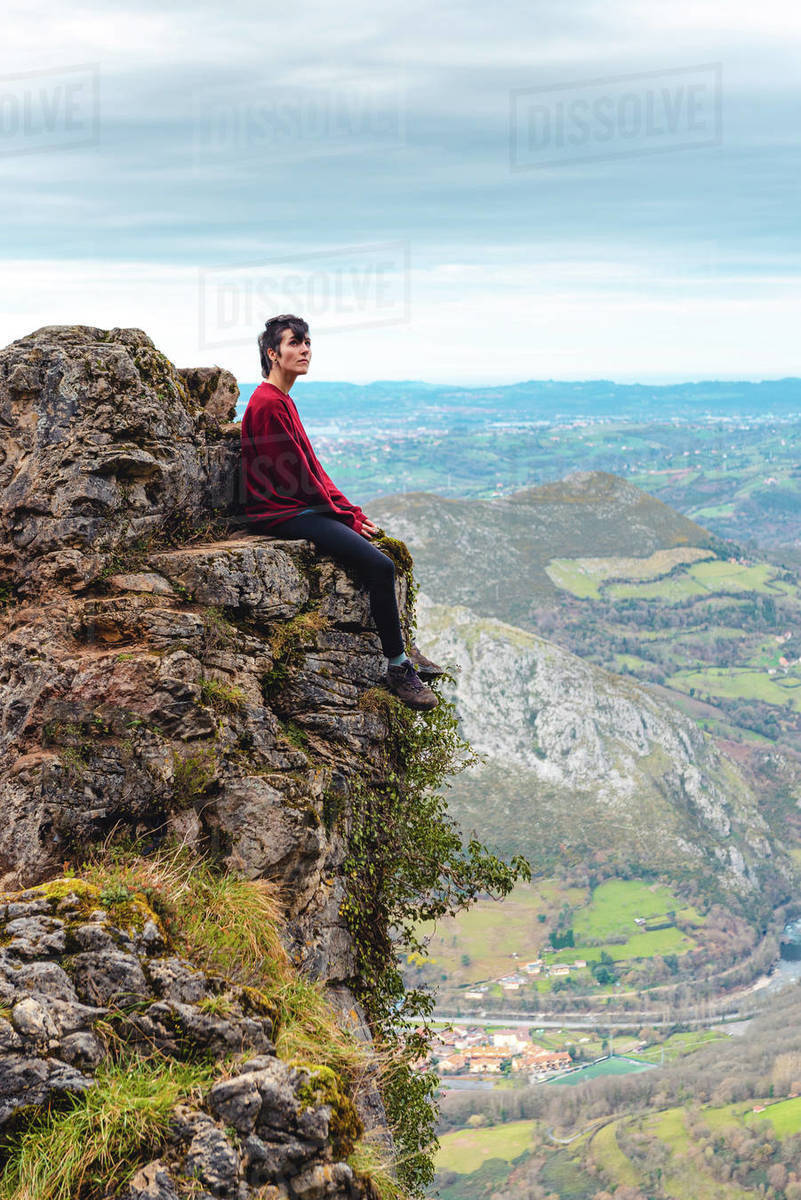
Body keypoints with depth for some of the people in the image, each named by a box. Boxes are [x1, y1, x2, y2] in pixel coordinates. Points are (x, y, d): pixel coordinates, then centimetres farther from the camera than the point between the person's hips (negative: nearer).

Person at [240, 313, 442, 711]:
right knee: (379, 565, -19)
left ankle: (400, 647, 18)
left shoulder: (282, 401, 17)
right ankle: (398, 668, -11)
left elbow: (311, 465, 18)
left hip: (304, 507, 11)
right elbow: (296, 473, -16)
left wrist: (350, 509, 8)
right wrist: (345, 516, -9)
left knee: (385, 546, 14)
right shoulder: (268, 403, -15)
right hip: (283, 512, -11)